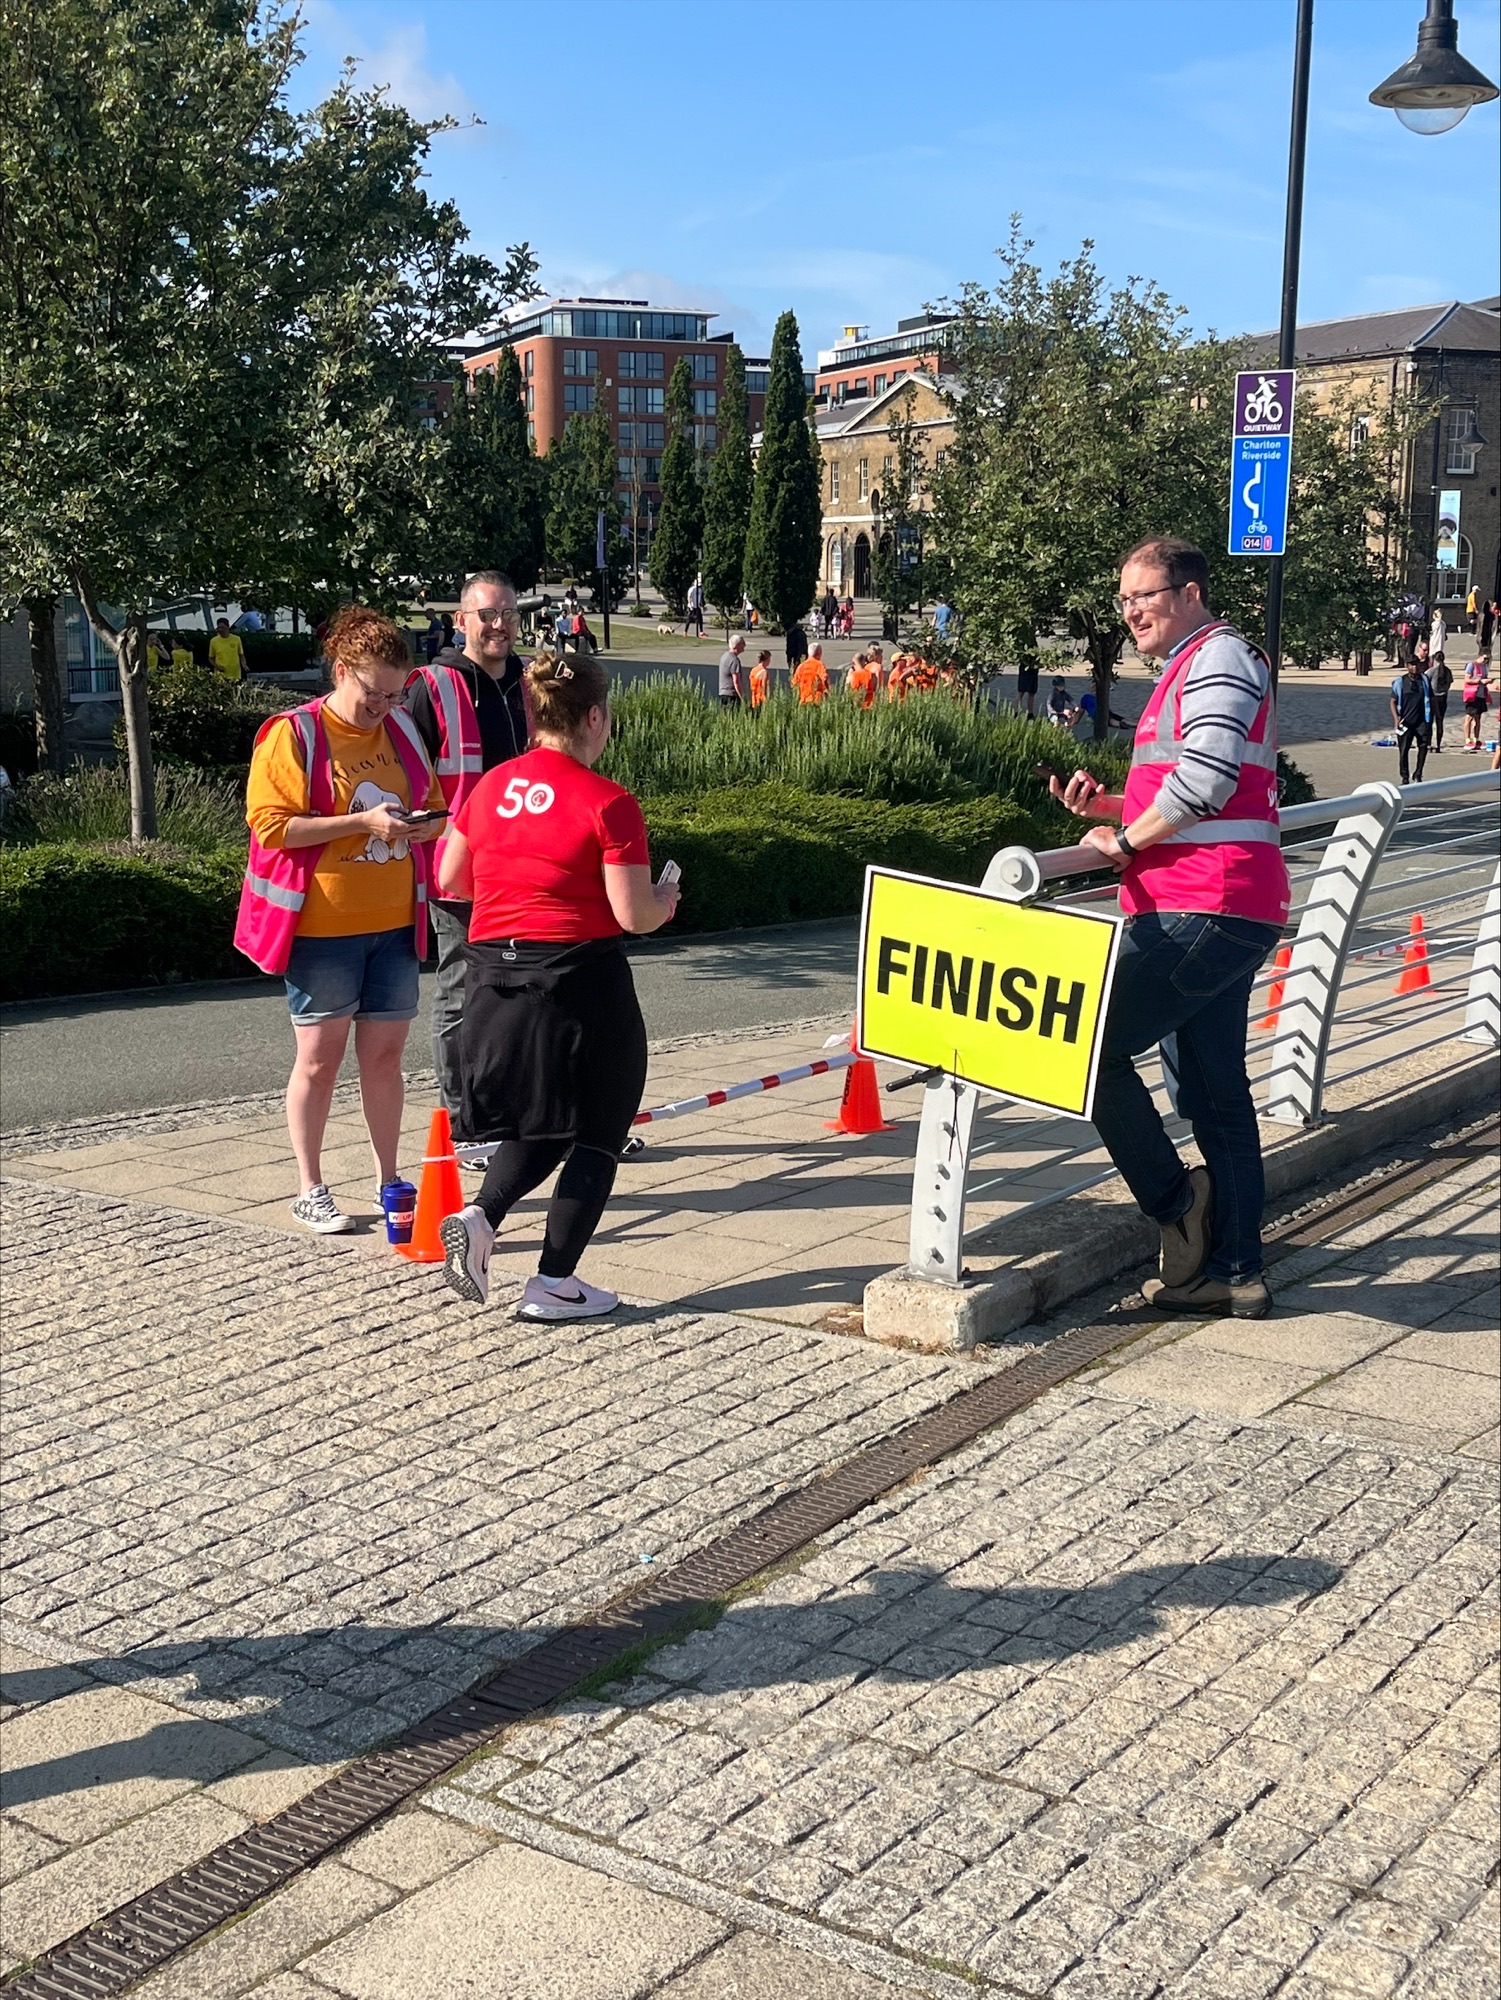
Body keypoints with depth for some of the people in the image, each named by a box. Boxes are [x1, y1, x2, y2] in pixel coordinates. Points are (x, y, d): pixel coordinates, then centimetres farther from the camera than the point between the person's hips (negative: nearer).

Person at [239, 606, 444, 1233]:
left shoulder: (402, 730, 11)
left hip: (392, 922, 5)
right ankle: (310, 1190, 13)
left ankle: (389, 1180, 20)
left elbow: (434, 806, 23)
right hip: (322, 924, -5)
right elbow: (270, 825, -14)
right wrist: (363, 822, -20)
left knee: (384, 1053, 9)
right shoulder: (293, 735, -7)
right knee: (320, 1054, 2)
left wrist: (425, 824, -2)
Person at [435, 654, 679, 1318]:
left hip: (496, 976, 6)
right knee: (595, 1136, 10)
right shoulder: (607, 802, -12)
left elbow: (450, 880, 12)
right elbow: (634, 916, -13)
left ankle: (478, 1215, -2)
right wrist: (665, 902, 9)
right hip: (580, 980, -6)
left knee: (539, 1125, 22)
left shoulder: (491, 786, 5)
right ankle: (553, 1283, 10)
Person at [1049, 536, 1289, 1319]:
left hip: (1207, 910, -11)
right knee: (1217, 1096, 11)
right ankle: (1232, 1270, 16)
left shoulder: (1220, 656, -7)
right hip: (1218, 911, 11)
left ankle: (1176, 1205, -1)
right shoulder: (1188, 671, 24)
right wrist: (1101, 804, 9)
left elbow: (1204, 780, -21)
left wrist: (1125, 841, -9)